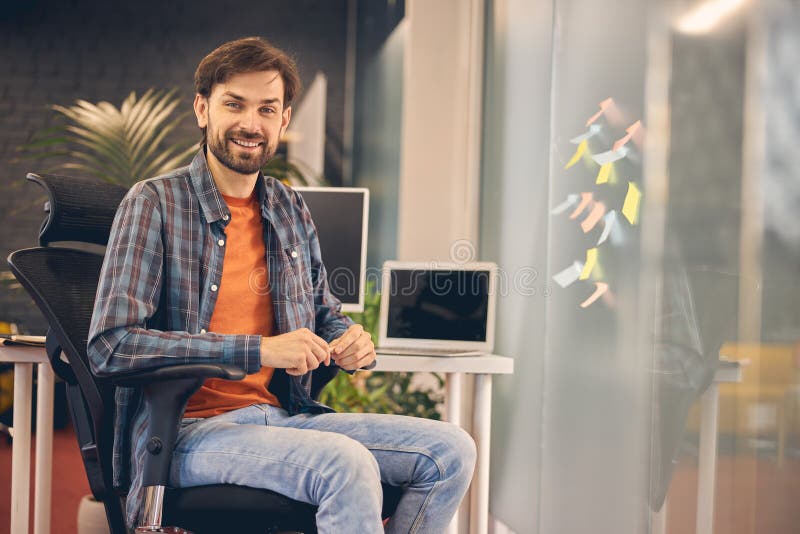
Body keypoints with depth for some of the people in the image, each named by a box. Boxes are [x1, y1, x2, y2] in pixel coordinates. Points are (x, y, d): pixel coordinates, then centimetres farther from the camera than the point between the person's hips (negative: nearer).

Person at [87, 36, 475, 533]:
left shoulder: (291, 209, 13)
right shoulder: (155, 203, -5)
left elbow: (326, 315, 26)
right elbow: (111, 346, -16)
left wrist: (350, 342, -1)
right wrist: (260, 350, -21)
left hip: (282, 417, 6)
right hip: (188, 431, -6)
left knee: (452, 450, -8)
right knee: (347, 464, -32)